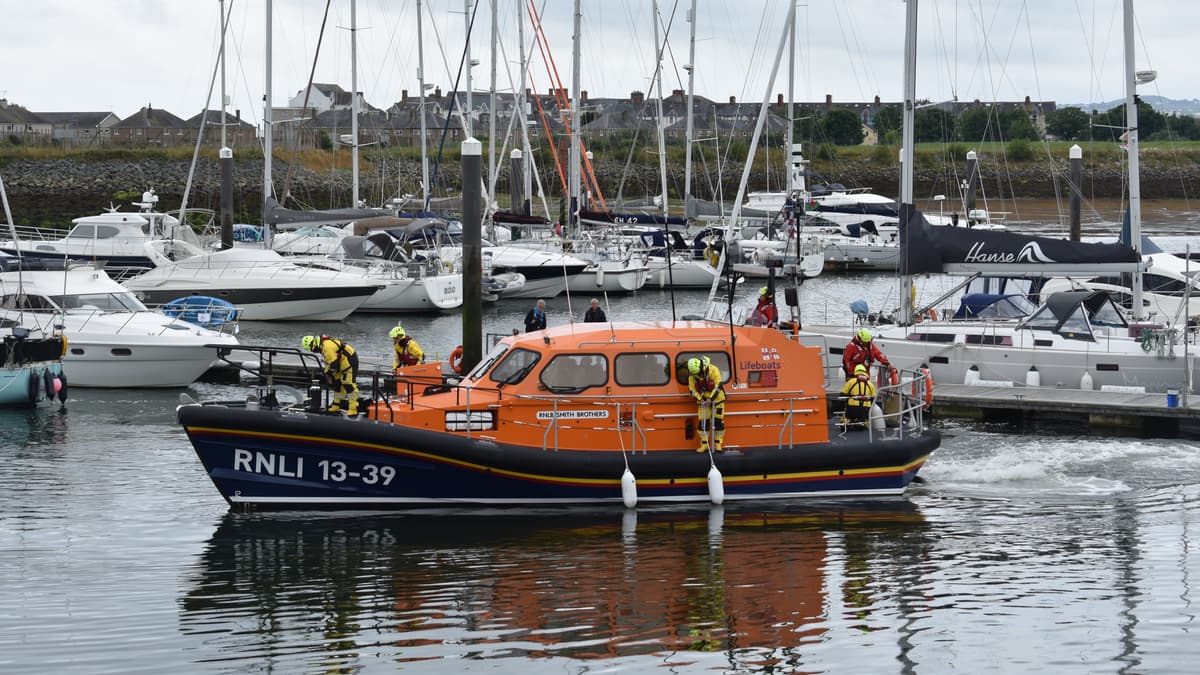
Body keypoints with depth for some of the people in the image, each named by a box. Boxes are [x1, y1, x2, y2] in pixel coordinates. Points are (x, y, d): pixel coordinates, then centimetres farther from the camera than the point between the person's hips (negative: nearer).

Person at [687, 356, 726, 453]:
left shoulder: (713, 370, -23)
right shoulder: (692, 374, -10)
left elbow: (718, 386, -24)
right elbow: (692, 390, -1)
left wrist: (711, 398, -27)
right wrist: (700, 399, -14)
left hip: (716, 398, -3)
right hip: (704, 399, 3)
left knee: (718, 422, -3)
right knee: (703, 422, -2)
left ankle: (718, 444, 3)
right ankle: (704, 445, 4)